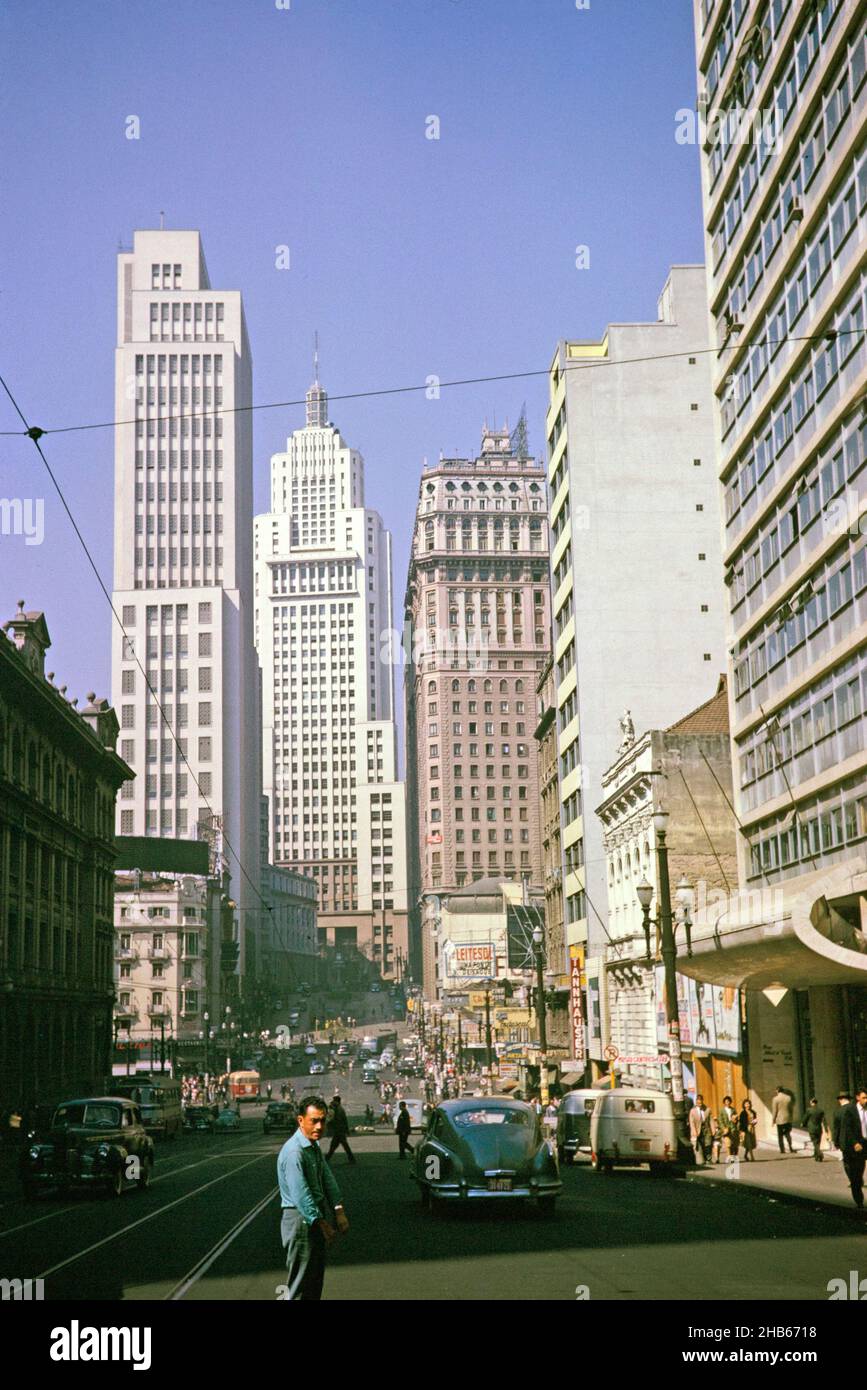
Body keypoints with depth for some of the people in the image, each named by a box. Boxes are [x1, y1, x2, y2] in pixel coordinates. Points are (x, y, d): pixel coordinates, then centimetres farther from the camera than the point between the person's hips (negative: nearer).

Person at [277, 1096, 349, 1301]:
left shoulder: (314, 1146, 7)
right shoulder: (293, 1152, -24)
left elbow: (327, 1178, 7)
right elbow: (301, 1195, -26)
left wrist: (339, 1211, -4)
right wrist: (322, 1224, -22)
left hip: (317, 1217, 9)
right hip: (301, 1220, -9)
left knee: (316, 1279, 19)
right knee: (301, 1284, -1)